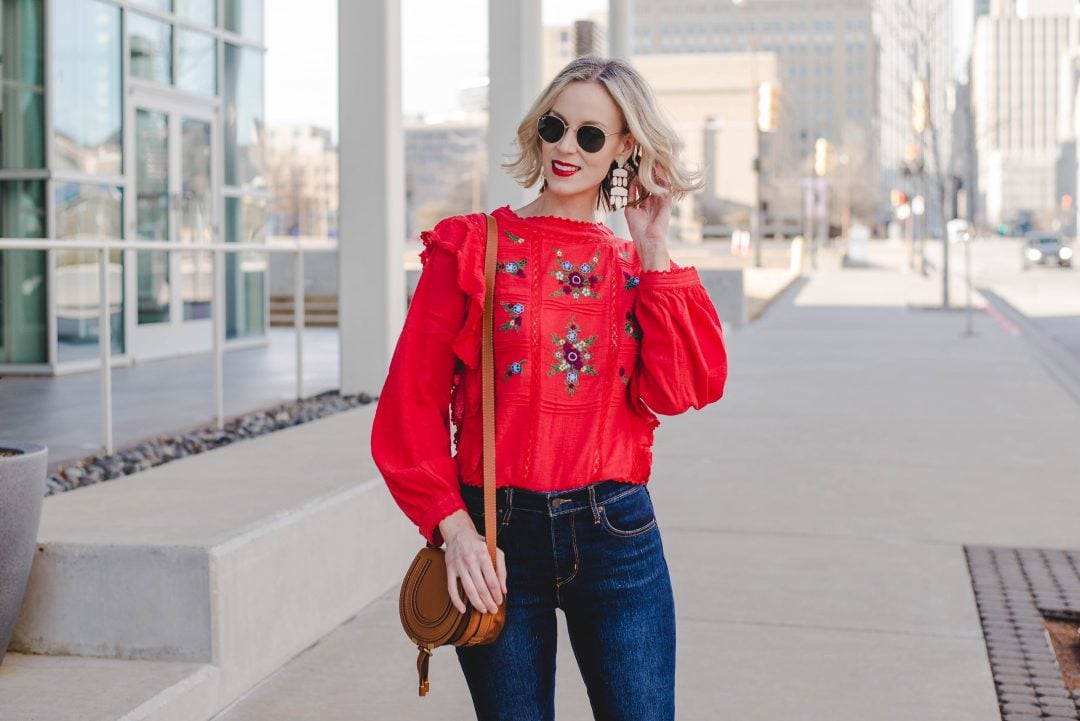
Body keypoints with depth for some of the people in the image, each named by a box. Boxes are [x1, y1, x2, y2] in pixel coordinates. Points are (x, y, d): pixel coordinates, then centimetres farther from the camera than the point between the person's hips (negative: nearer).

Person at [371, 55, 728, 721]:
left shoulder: (637, 265, 10)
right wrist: (453, 526, -11)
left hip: (616, 536, 2)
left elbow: (679, 389, -6)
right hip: (497, 539, -2)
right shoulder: (472, 248, 2)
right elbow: (413, 401, -2)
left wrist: (654, 253, -4)